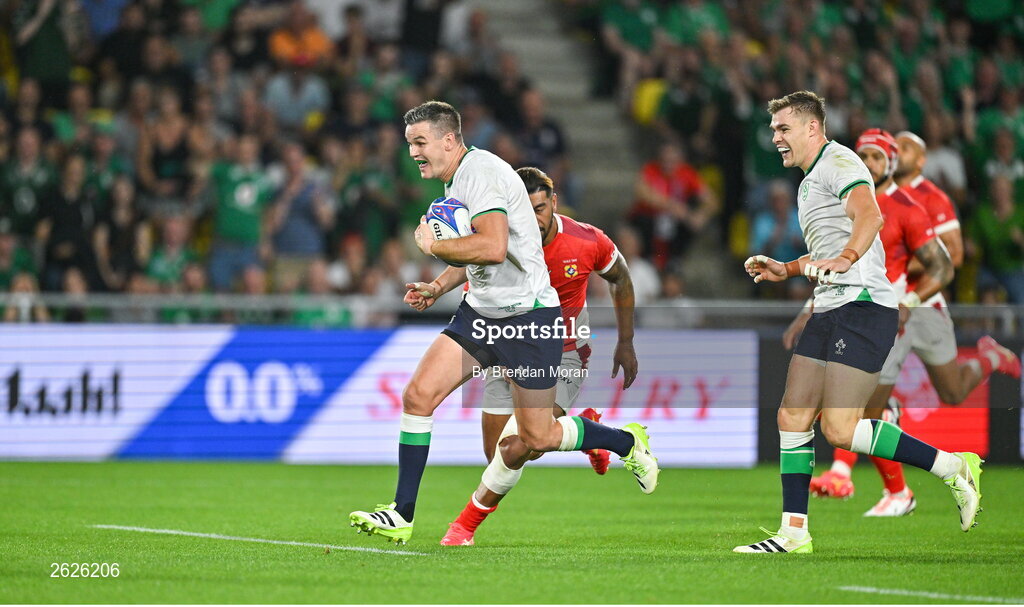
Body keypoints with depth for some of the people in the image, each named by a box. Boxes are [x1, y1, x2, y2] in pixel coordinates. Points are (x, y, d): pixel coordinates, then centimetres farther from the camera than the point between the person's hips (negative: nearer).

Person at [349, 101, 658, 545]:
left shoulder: (480, 172, -19)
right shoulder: (457, 181, 11)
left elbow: (493, 247, -33)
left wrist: (433, 245, -19)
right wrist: (439, 286, 11)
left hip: (529, 318, -9)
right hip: (480, 312, 9)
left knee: (537, 437, 0)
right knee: (418, 395, -7)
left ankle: (626, 442, 27)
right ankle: (401, 516, -3)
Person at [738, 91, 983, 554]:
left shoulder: (838, 161, -8)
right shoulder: (810, 180, 25)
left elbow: (869, 215, -28)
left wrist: (844, 259, -43)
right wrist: (787, 270, 33)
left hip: (864, 305, -10)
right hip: (829, 309, 10)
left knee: (840, 428, -17)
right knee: (793, 418, 3)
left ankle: (954, 468, -7)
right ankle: (793, 532, 8)